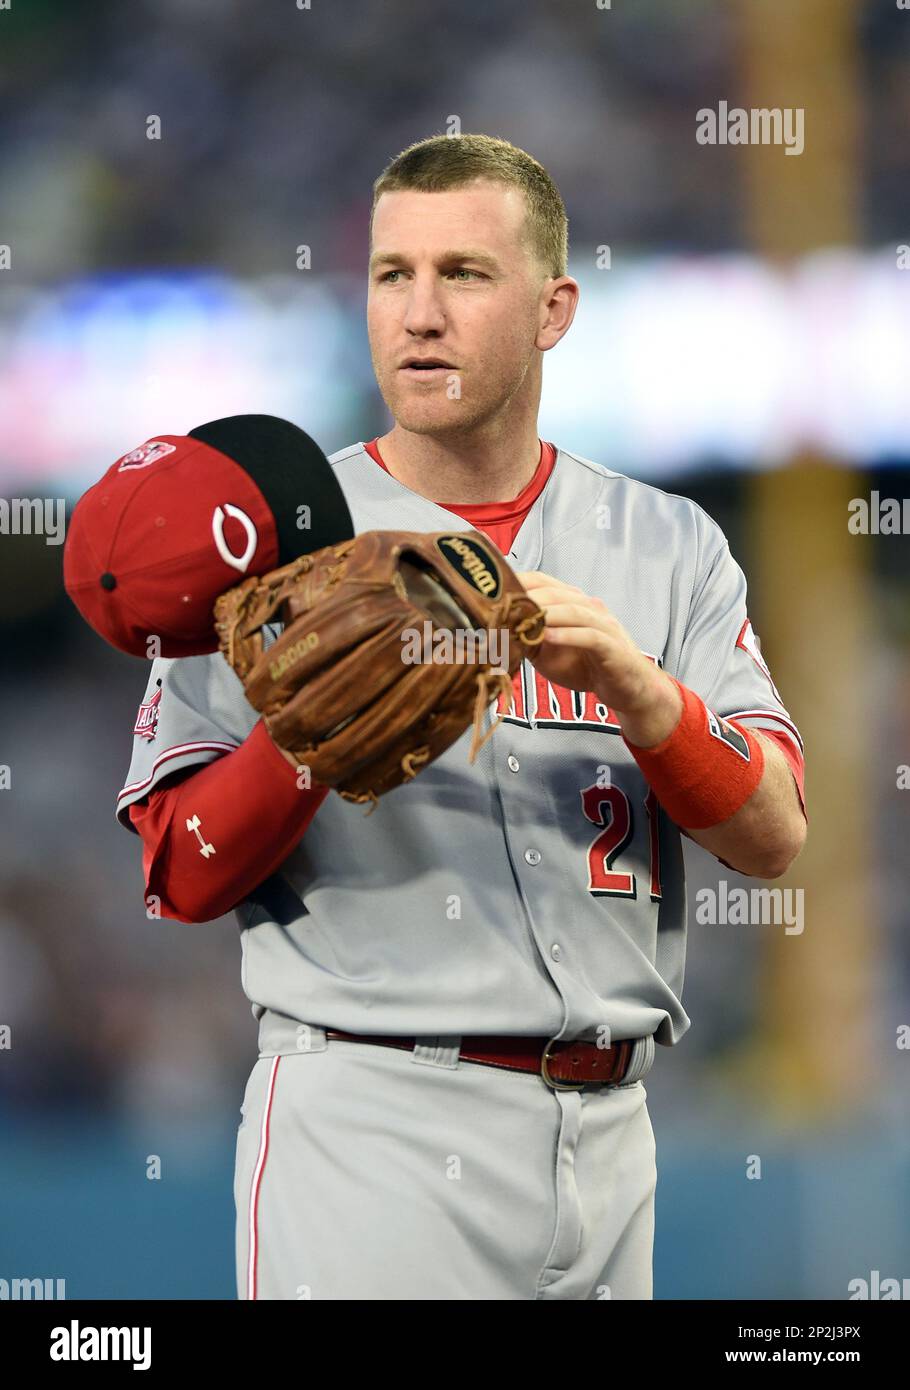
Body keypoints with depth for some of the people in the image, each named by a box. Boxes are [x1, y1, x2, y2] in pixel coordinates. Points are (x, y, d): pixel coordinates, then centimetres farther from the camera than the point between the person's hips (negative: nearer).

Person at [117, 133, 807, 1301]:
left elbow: (772, 840, -1)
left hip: (605, 1142, 3)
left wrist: (632, 686, -17)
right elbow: (182, 880, -4)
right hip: (367, 1119, -3)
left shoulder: (669, 549, 9)